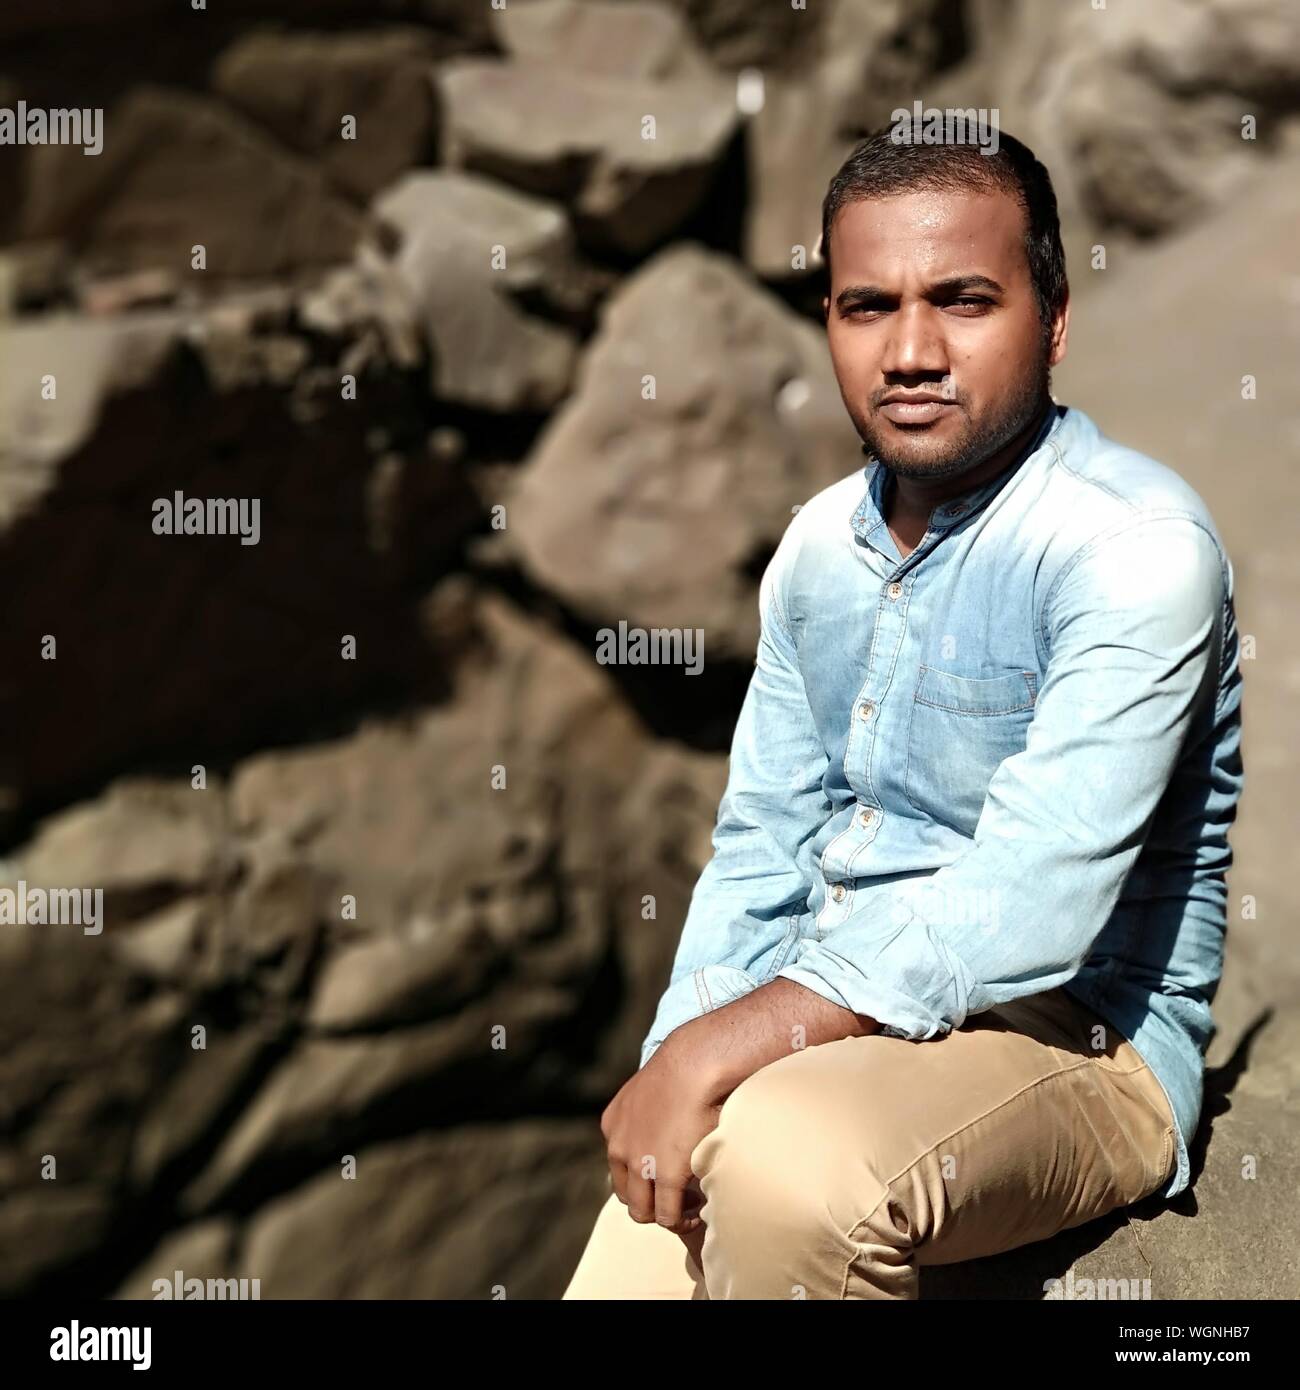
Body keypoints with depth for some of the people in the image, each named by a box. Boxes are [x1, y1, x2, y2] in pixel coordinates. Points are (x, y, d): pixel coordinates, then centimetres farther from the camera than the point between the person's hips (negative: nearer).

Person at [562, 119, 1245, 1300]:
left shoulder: (1135, 546, -17)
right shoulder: (818, 548, 6)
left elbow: (1025, 911, -25)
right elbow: (761, 848, 10)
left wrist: (715, 1056, -23)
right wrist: (672, 1076, -4)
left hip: (1077, 1039, -6)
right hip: (825, 1025, 6)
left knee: (787, 1154, -33)